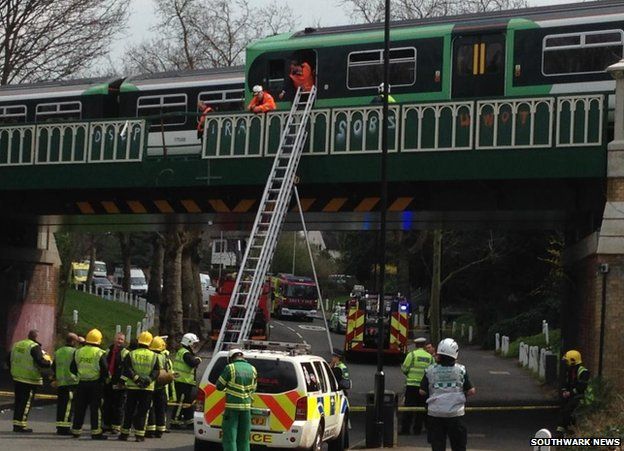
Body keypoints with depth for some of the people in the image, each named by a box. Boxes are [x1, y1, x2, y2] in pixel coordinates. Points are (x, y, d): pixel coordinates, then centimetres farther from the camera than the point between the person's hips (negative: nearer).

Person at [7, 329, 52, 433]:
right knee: (26, 402, -2)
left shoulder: (17, 345, 12)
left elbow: (8, 359, 16)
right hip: (30, 379, -7)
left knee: (18, 401, 13)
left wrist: (14, 370, 24)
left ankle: (16, 424, 15)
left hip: (17, 378, 7)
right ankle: (21, 425, -3)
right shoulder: (35, 347, -13)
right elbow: (40, 361, -22)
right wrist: (50, 363, -5)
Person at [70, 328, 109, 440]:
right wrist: (103, 379, 4)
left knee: (80, 408, 11)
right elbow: (105, 369, -14)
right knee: (95, 408, 1)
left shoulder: (78, 352, 4)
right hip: (95, 383, -4)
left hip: (82, 383, 4)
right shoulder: (100, 353, -9)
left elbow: (72, 368, 8)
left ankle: (76, 431, 16)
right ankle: (95, 432, 0)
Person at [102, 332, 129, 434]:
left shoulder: (125, 353, -6)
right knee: (106, 406, 11)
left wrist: (122, 381, -17)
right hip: (108, 383, 6)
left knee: (118, 407, -1)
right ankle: (106, 425, 19)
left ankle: (116, 426, 4)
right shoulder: (109, 351, 13)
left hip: (119, 384, -6)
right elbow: (104, 365, 21)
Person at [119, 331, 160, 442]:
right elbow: (156, 371, -7)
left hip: (132, 387, 0)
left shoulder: (131, 354, 0)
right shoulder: (154, 356, 1)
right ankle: (139, 435, -1)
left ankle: (125, 433, 11)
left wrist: (136, 378, -14)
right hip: (148, 388, 0)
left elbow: (127, 369, -11)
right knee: (142, 412, 3)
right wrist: (149, 379, -14)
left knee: (129, 412, 9)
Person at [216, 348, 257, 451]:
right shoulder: (252, 369, 7)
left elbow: (219, 386, -1)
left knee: (230, 438, -1)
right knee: (243, 439, 12)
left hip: (232, 406, -5)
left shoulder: (230, 368, -8)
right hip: (246, 407, 5)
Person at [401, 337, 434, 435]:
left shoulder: (412, 355, -5)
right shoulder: (430, 357, 5)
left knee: (409, 407, 1)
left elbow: (404, 369, -5)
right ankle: (417, 429, 11)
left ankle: (405, 429, 0)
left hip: (412, 385, -3)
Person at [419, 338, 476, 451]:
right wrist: (473, 391, 21)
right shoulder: (461, 370, -3)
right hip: (455, 413, -1)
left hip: (434, 413, 1)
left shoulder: (430, 371, -2)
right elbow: (470, 391, -1)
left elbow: (422, 392, 0)